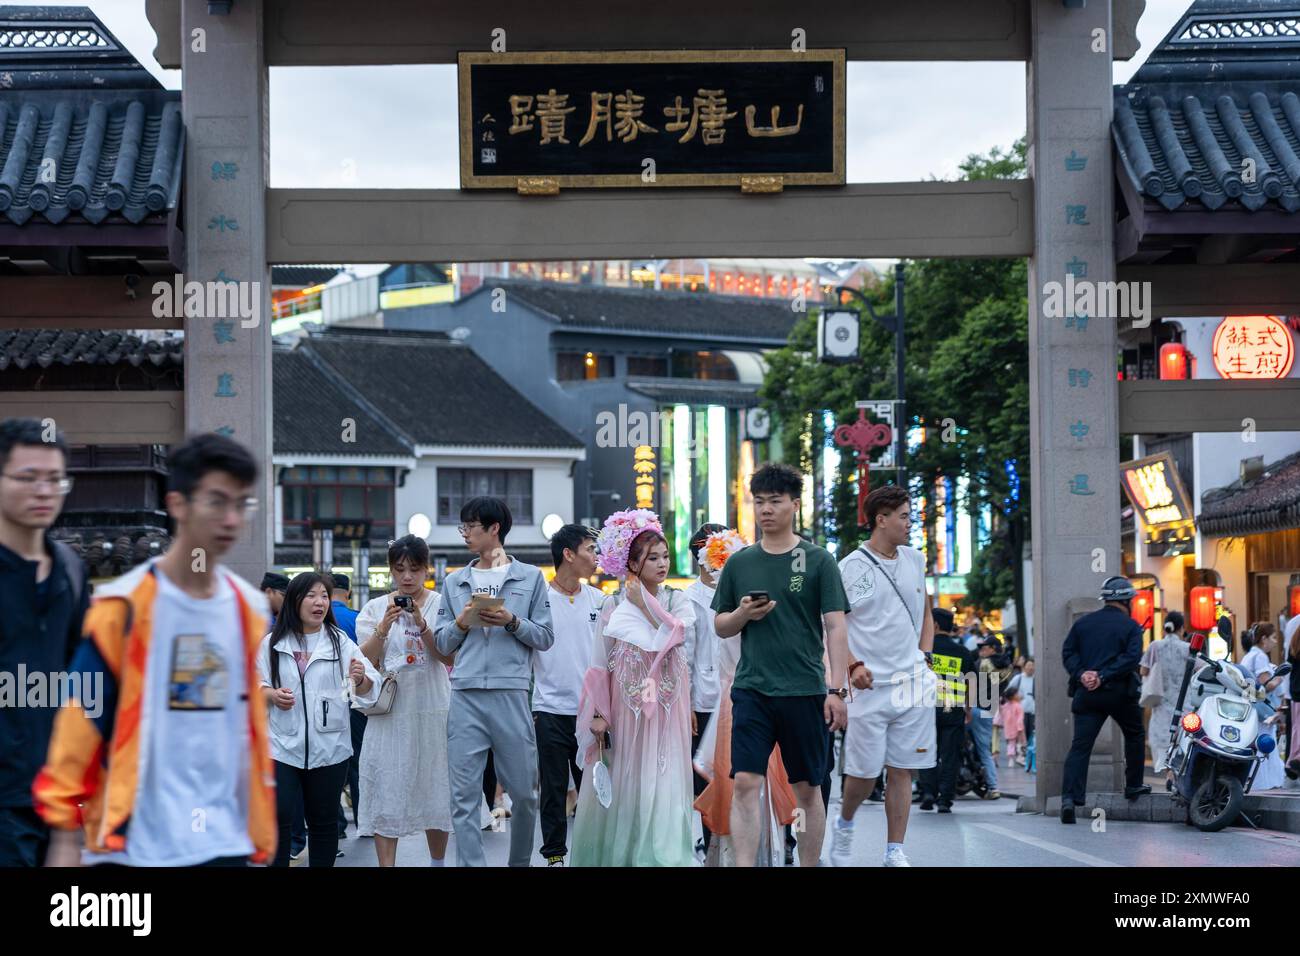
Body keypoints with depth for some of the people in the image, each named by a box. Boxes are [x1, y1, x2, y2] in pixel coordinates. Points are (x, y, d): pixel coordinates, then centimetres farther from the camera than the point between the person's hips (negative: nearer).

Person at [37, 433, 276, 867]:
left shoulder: (248, 609, 8)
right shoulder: (123, 606, -6)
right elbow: (80, 723, -6)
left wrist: (261, 838, 14)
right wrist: (64, 837, -8)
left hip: (225, 845, 4)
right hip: (135, 848, -4)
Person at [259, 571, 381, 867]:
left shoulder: (340, 641, 2)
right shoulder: (273, 642, 3)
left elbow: (370, 688, -5)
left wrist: (360, 679, -28)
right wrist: (271, 694, -11)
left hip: (329, 746, 1)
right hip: (283, 744, -1)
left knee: (324, 820, 9)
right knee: (278, 816, -9)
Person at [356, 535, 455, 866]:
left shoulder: (440, 605, 2)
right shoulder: (374, 608, 4)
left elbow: (450, 657, -7)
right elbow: (365, 661, -2)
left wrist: (421, 624, -19)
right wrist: (384, 627, -16)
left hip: (432, 711, 0)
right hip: (389, 711, 0)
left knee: (434, 790, 9)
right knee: (385, 789, -5)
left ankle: (437, 860, 24)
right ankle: (386, 864, -4)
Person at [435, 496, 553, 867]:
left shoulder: (530, 577, 7)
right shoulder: (455, 582, 15)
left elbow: (545, 638, 5)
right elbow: (443, 644, 15)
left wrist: (512, 622, -11)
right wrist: (461, 624, -5)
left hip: (511, 693, -2)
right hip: (465, 695, 2)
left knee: (523, 791, 5)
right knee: (464, 794, -3)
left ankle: (520, 862, 22)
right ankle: (470, 864, -2)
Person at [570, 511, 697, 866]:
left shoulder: (677, 601, 6)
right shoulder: (614, 607, 3)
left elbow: (673, 636, -14)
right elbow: (600, 667, 2)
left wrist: (643, 602, -7)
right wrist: (598, 715, -5)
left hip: (667, 708, 0)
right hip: (625, 707, 0)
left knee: (663, 784, -3)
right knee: (622, 788, 3)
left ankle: (660, 855, 0)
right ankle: (618, 854, 14)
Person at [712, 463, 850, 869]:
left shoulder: (818, 561, 1)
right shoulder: (739, 563, 10)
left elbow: (835, 627, -2)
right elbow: (720, 627, 16)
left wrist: (836, 689, -10)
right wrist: (742, 614, -7)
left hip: (805, 690, -2)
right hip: (751, 689, 2)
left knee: (807, 788, 6)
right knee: (745, 783, -9)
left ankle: (809, 865, 15)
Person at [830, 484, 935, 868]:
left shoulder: (914, 560, 11)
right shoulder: (850, 567, -5)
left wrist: (925, 656, 9)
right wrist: (853, 665, -15)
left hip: (913, 683, 4)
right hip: (870, 685, -4)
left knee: (902, 771, 3)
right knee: (864, 772, -1)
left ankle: (895, 852, 9)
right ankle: (844, 823, 28)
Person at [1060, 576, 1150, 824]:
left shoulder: (1083, 623, 11)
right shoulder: (1131, 626, 0)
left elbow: (1068, 652, 4)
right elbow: (1132, 657, -14)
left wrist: (1081, 673, -7)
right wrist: (1103, 676, -16)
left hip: (1086, 692, 3)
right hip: (1119, 692, -2)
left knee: (1080, 745, -4)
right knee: (1134, 735, 24)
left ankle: (1070, 797, -18)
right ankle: (1133, 785, 30)